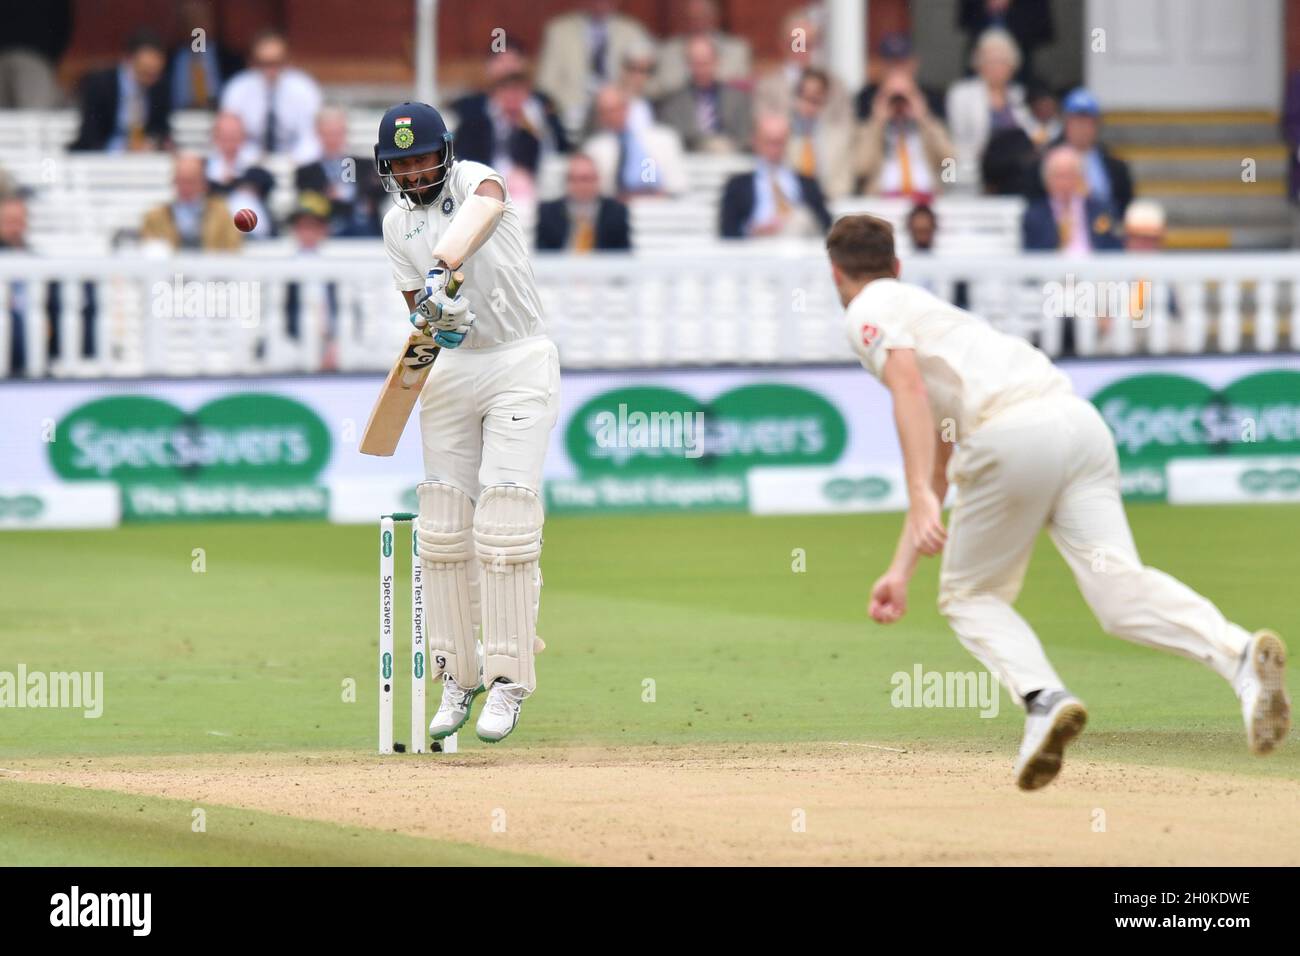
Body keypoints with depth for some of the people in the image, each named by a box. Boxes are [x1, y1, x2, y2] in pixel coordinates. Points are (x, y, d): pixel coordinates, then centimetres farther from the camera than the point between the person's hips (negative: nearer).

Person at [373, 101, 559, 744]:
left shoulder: (473, 180, -10)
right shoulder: (397, 225, 7)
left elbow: (482, 211, -35)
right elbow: (417, 307, 10)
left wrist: (444, 268, -53)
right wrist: (432, 321, -16)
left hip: (520, 360, -6)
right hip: (450, 368, 6)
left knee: (504, 522, -12)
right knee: (444, 525, 4)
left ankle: (508, 679, -7)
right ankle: (458, 673, 15)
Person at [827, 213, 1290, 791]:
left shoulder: (869, 313, 13)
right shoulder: (926, 308, 40)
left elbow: (908, 385, -9)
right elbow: (936, 463, 43)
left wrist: (922, 499, -18)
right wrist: (901, 569, 45)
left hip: (1013, 434, -7)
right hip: (1083, 421, 7)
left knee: (970, 596, 12)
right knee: (1119, 588, -9)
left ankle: (1042, 698, -14)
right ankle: (1238, 655, -35)